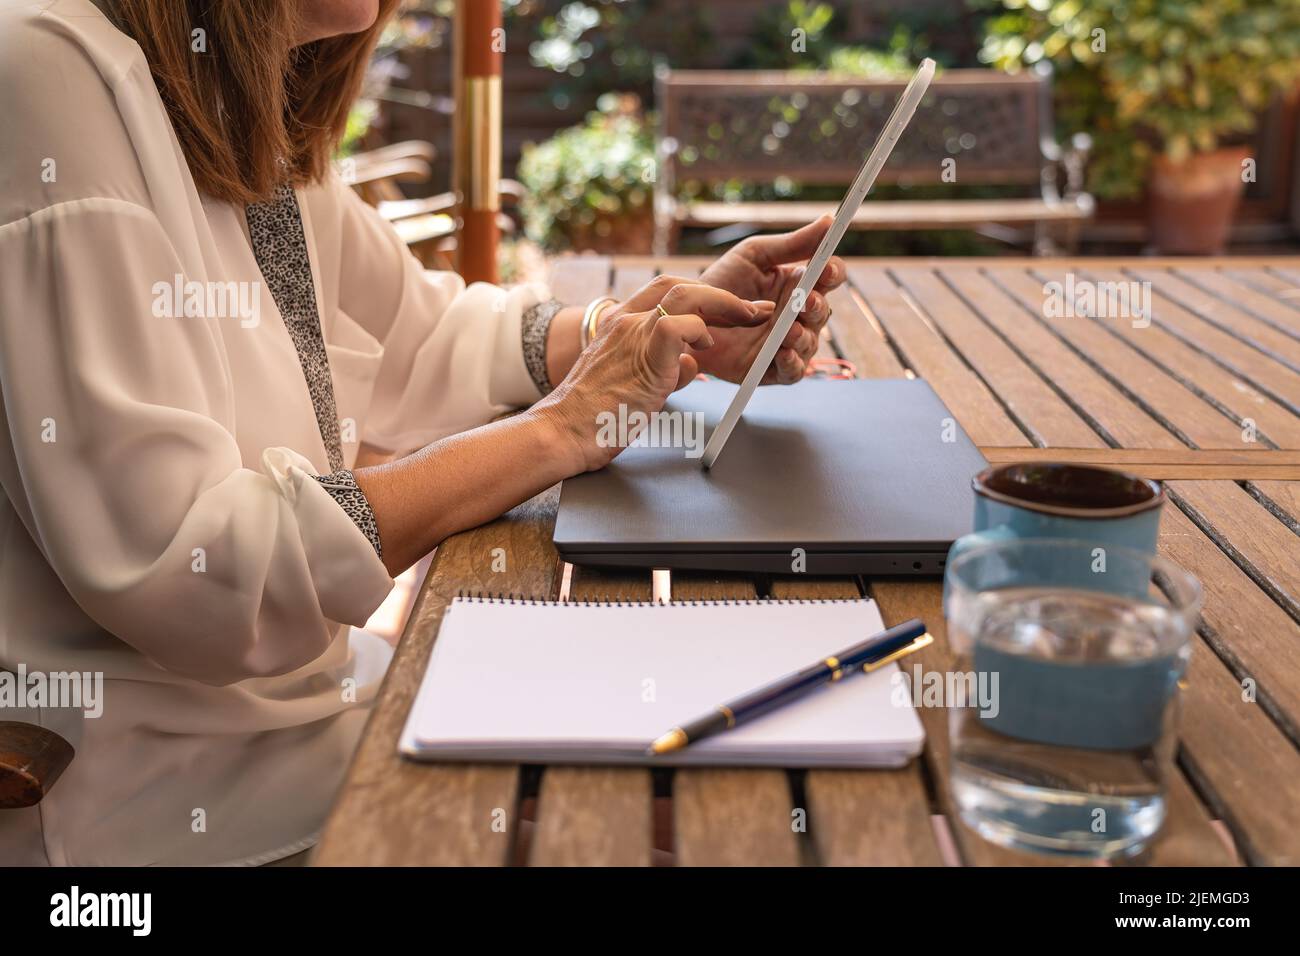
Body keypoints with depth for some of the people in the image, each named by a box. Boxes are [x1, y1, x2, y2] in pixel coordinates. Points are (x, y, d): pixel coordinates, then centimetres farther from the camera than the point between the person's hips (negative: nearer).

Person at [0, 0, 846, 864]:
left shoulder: (262, 119, 5)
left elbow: (424, 343, 15)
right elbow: (174, 569, -27)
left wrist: (682, 330, 0)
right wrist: (560, 430, -20)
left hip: (309, 688, 8)